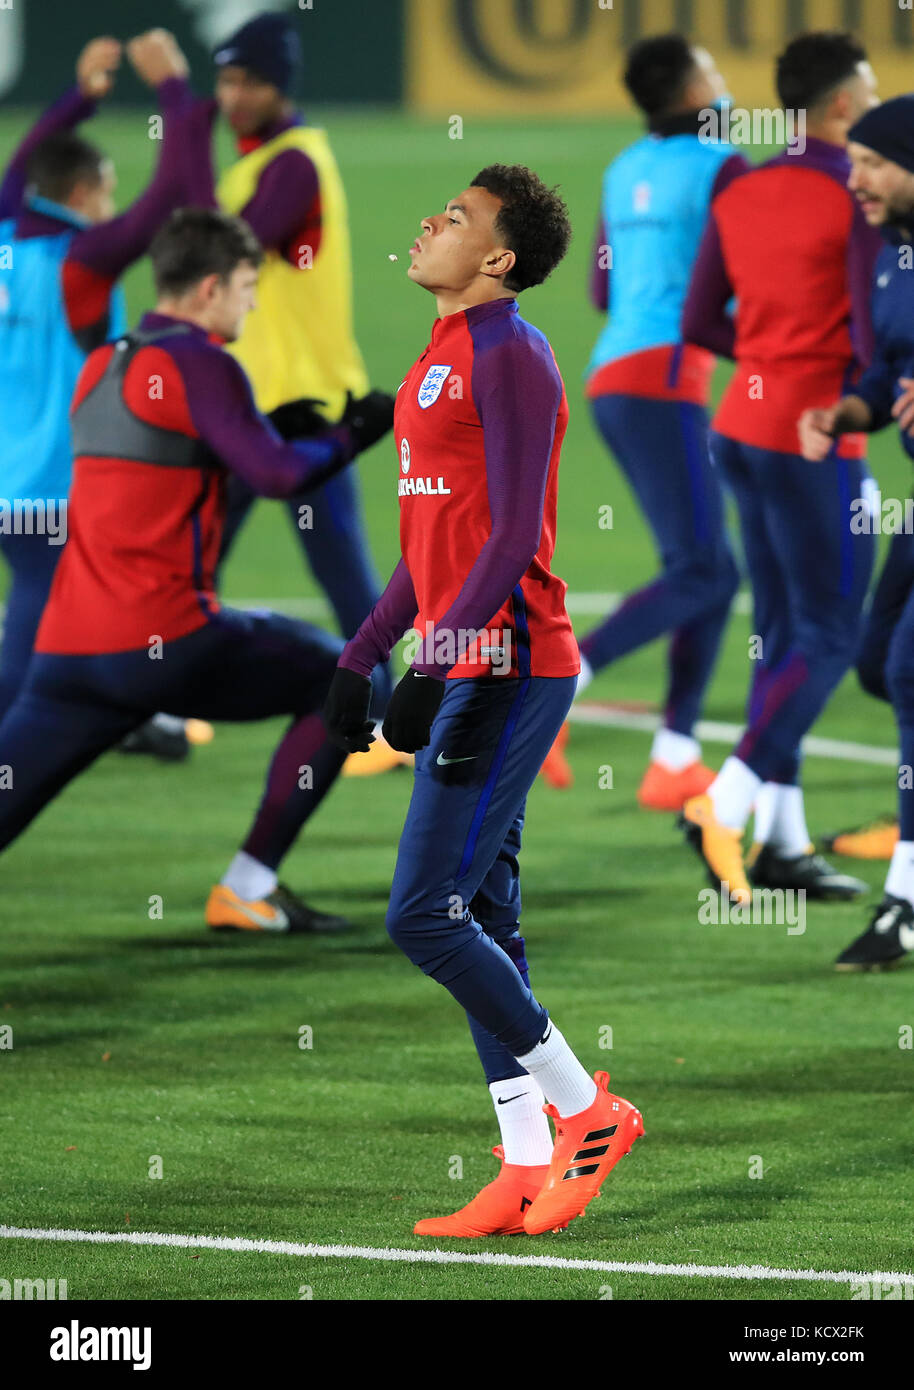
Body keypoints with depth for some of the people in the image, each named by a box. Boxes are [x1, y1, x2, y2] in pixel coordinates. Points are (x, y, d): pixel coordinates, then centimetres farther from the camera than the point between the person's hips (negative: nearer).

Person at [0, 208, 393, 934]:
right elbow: (277, 474, -11)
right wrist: (354, 432, 6)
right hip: (160, 639, -7)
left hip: (65, 648, 7)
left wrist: (273, 428, 27)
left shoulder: (99, 368, 19)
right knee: (340, 681, 9)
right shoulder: (198, 362, -6)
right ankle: (248, 888, 7)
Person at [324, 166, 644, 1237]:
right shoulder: (441, 362, 18)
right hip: (461, 669, 10)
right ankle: (527, 1174, 10)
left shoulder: (509, 357, -12)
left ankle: (584, 1108, -1)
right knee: (479, 923, 8)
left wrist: (433, 668, -23)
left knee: (424, 914, -11)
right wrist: (361, 657, 22)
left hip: (502, 667, -10)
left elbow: (513, 535, -18)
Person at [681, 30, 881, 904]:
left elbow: (700, 324, 10)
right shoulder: (859, 200, -13)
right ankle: (724, 808, -13)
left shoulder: (738, 198, 8)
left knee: (782, 634, 11)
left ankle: (782, 841, 11)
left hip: (742, 428, 8)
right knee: (829, 639, -2)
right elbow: (872, 337, -17)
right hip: (815, 438, -8)